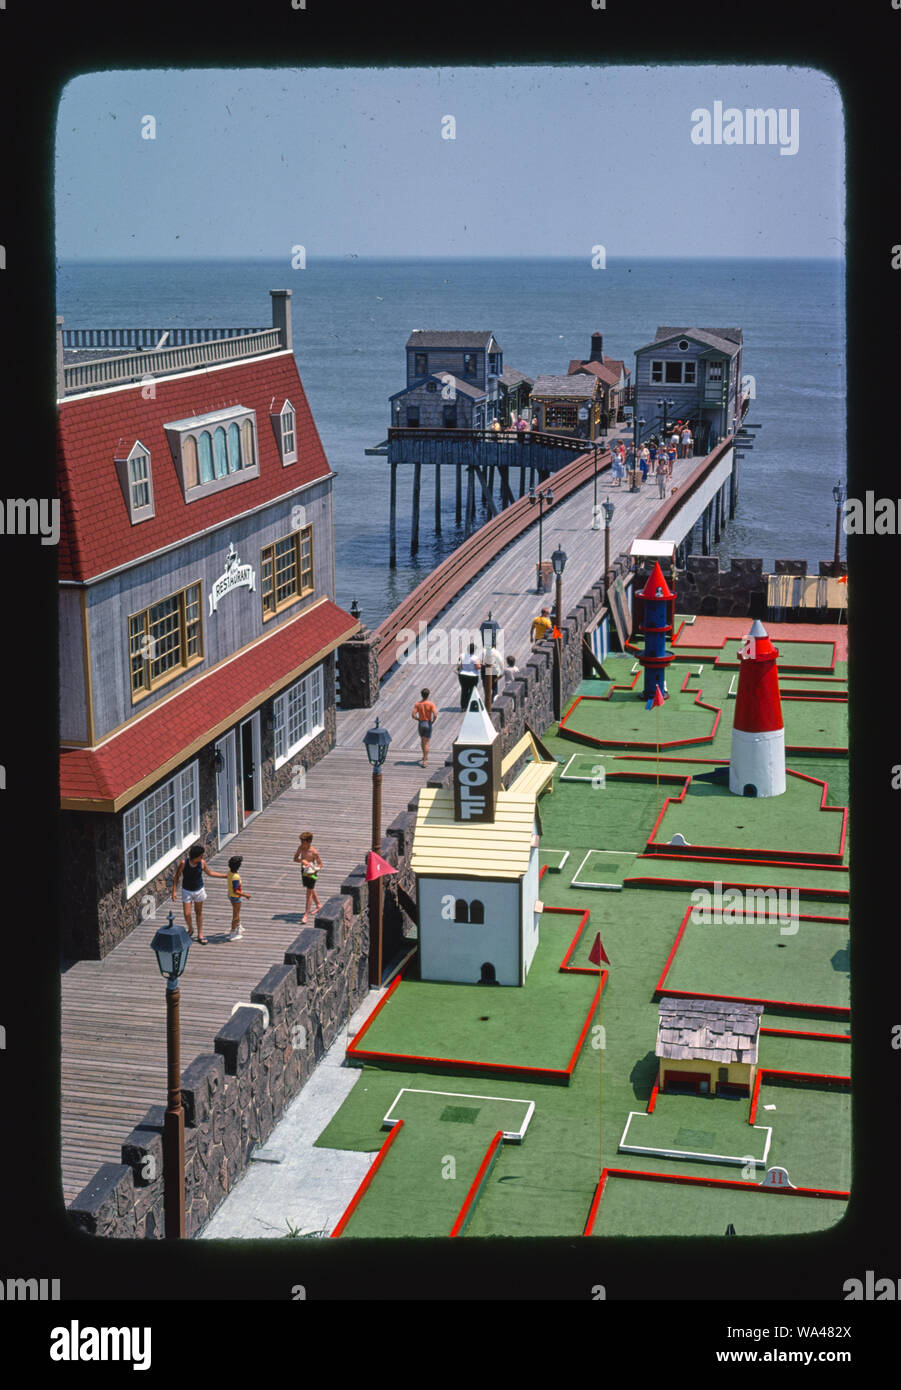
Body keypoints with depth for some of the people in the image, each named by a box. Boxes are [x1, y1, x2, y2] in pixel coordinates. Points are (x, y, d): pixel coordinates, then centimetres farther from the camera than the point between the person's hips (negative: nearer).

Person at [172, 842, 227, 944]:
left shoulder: (202, 862, -14)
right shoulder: (183, 863, -22)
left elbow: (210, 873, 4)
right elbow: (177, 876, -10)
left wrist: (225, 876, 5)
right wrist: (174, 891, -11)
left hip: (199, 890, 2)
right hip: (187, 891, -2)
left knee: (199, 913, 13)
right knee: (187, 914, 0)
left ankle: (200, 934, 26)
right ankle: (190, 929, 30)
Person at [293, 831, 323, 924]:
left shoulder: (314, 852, -22)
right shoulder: (300, 848, -8)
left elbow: (320, 864, -12)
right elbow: (295, 859, -4)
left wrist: (315, 869, -29)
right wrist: (302, 860, -24)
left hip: (311, 873, -7)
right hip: (304, 871, 7)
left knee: (309, 892, -6)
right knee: (311, 890, 24)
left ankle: (306, 915, -4)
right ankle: (318, 905, 47)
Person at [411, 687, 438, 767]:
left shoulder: (417, 704, -5)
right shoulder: (431, 704, -13)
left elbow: (413, 715, -12)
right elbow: (435, 715, -21)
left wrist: (419, 719, 6)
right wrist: (432, 721, -3)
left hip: (421, 723, 3)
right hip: (428, 724, -3)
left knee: (422, 740, 24)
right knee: (426, 743, -1)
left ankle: (425, 756, 41)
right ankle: (425, 761, -8)